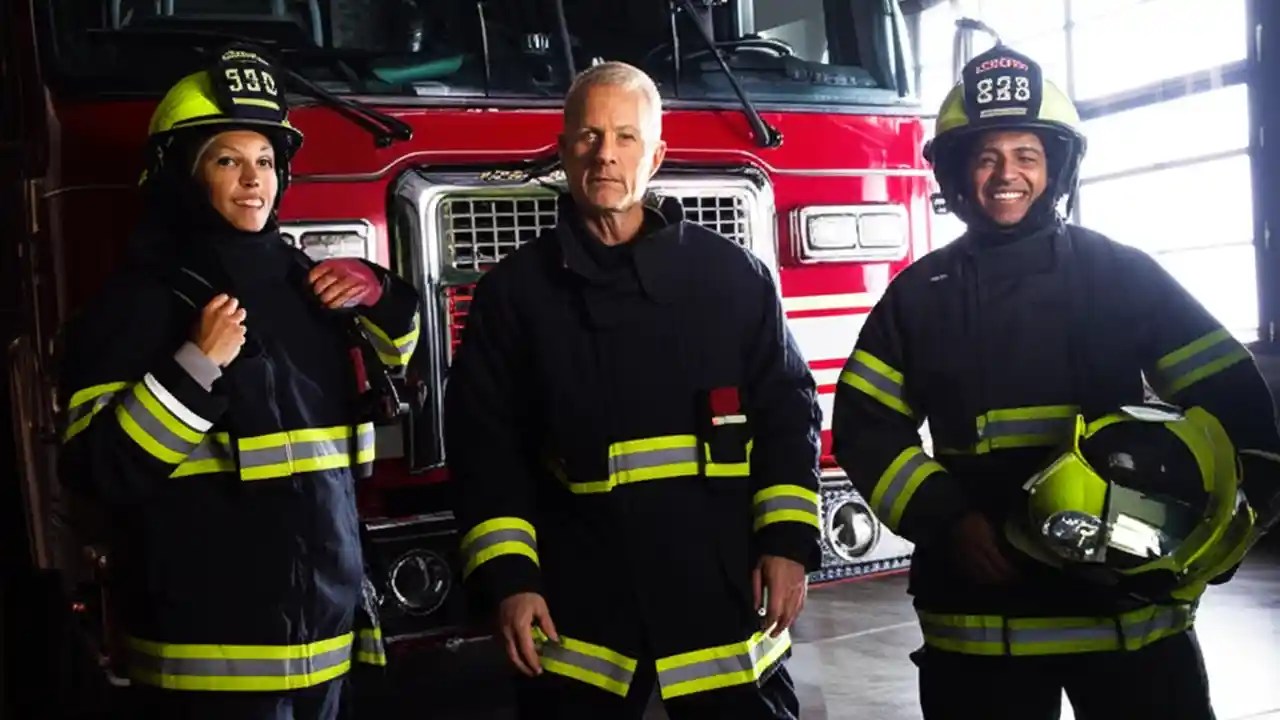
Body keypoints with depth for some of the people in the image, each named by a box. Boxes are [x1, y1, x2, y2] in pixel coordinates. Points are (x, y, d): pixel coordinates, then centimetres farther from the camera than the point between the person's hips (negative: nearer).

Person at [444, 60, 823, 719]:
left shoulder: (731, 273, 4)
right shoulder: (514, 290, 3)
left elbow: (786, 411, 5)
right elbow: (484, 444, 1)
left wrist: (788, 539, -4)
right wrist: (507, 575, -6)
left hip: (721, 595, 1)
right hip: (577, 608, 0)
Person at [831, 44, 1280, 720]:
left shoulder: (1123, 273, 4)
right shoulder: (919, 292, 5)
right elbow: (866, 429, 3)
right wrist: (949, 519, -10)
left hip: (1129, 598, 0)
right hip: (979, 612, 0)